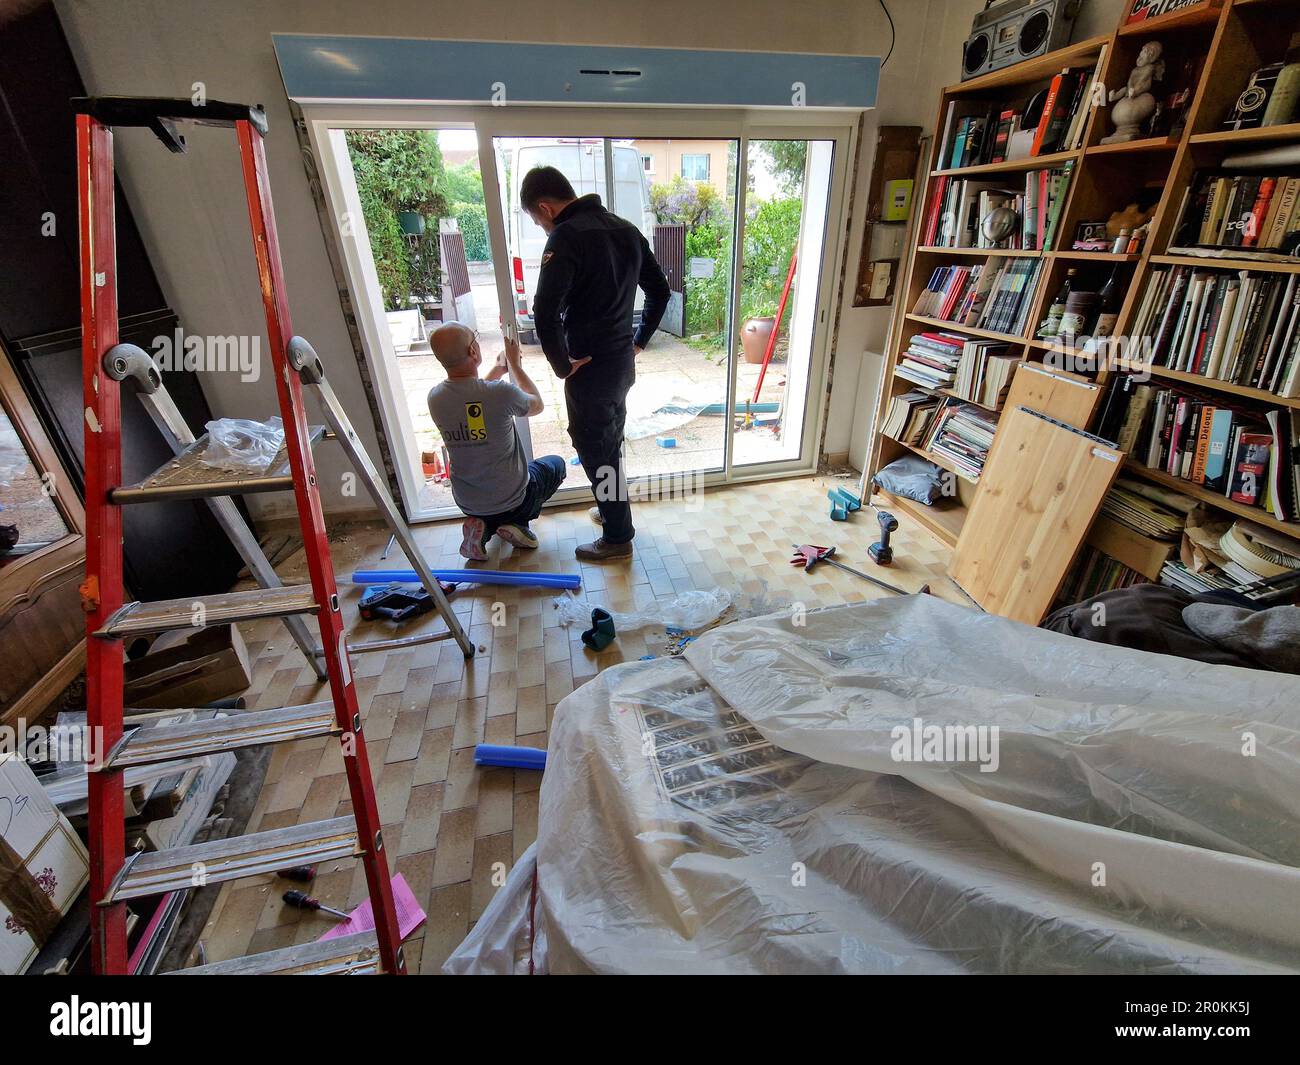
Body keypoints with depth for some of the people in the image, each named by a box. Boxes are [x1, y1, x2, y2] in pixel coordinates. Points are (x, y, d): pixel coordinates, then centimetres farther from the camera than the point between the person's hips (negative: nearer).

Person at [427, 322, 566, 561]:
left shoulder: (435, 397, -11)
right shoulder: (501, 392, -27)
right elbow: (537, 405, -3)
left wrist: (498, 369, 18)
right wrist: (514, 364, 7)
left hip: (466, 502, 5)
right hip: (511, 500, -4)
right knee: (555, 463, 25)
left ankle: (484, 526, 9)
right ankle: (516, 523, 3)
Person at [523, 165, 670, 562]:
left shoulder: (566, 237, -16)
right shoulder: (625, 229, 9)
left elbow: (546, 313, -27)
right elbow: (660, 291, 15)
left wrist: (562, 365, -14)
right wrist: (639, 341, 16)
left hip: (591, 366, -8)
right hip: (623, 361, 8)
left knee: (596, 452, 4)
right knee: (610, 443, 23)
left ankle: (617, 538, 17)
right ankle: (612, 510, 40)